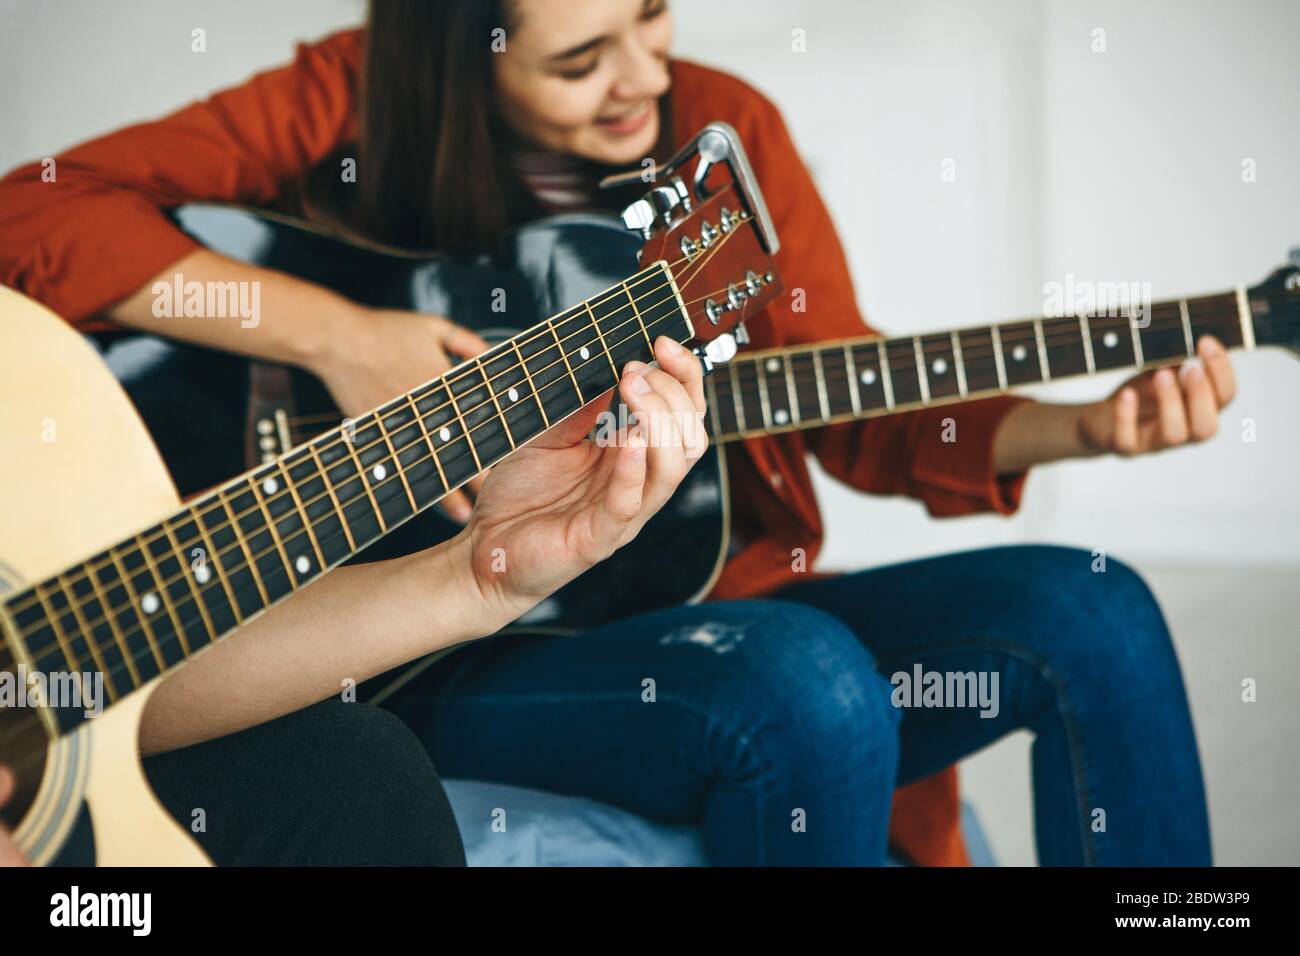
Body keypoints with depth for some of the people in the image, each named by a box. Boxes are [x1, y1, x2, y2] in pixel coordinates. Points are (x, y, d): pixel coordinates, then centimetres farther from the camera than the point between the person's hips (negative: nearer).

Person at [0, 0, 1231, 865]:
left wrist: (1080, 428, -11)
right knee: (806, 689, -34)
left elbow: (854, 411, 5)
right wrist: (330, 331, -23)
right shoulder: (356, 106, -6)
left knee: (1089, 617, -14)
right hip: (451, 658, -4)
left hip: (707, 597, 5)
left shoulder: (725, 128, 3)